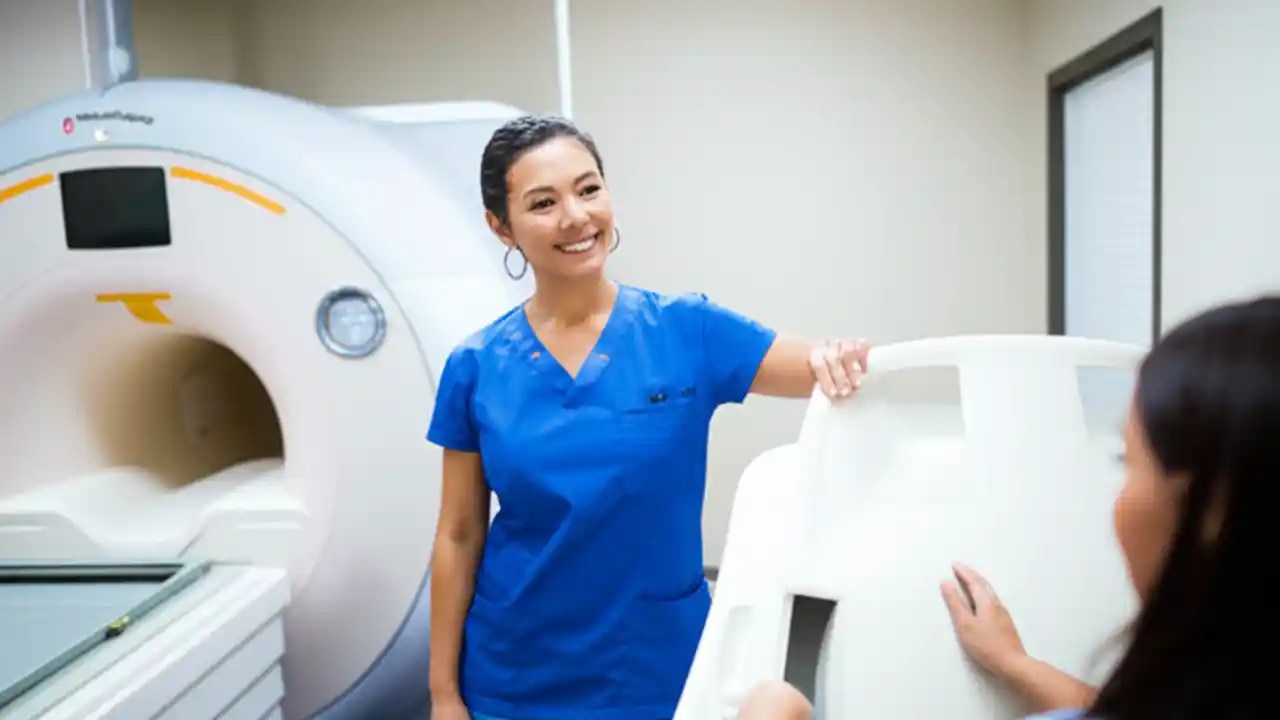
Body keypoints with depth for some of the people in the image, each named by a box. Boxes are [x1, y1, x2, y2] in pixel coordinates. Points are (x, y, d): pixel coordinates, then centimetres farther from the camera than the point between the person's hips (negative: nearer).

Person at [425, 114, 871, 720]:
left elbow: (837, 380, -6)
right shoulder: (476, 368, -6)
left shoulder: (687, 329, -9)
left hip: (661, 667, 0)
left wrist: (842, 359, -29)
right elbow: (458, 537, -1)